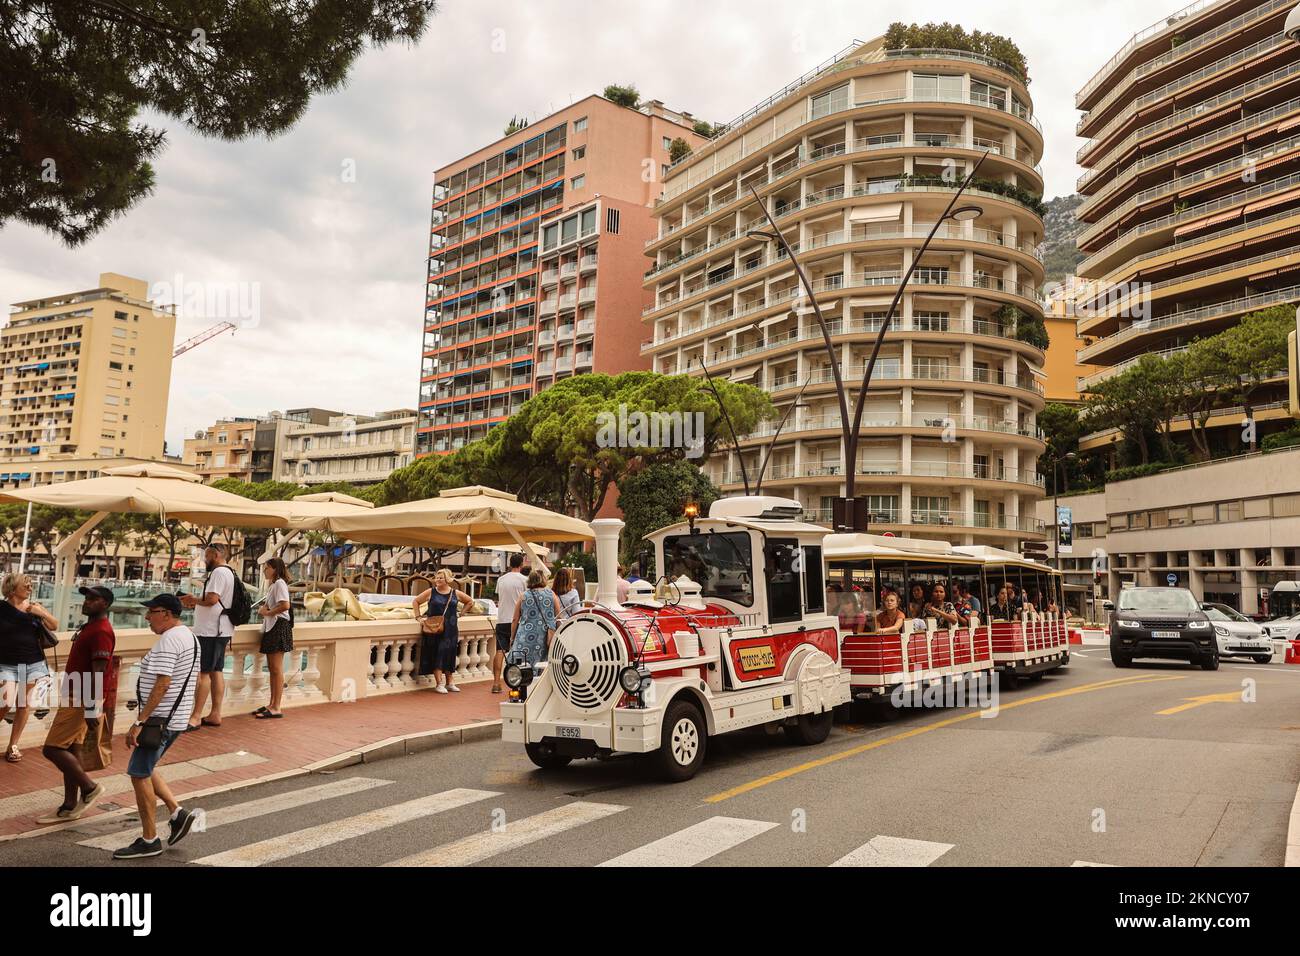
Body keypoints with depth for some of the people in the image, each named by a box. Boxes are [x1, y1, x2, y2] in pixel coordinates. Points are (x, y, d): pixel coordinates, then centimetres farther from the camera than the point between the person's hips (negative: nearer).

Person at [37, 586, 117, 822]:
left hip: (83, 700, -10)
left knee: (52, 748, -8)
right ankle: (69, 807, 19)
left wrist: (92, 709, -24)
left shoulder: (101, 632, -19)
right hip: (75, 697, 10)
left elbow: (98, 673, -22)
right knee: (71, 751, 12)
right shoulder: (88, 627, 15)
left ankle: (89, 787, 4)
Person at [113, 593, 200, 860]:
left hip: (160, 720, -10)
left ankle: (149, 840, 8)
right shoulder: (190, 637, 13)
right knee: (144, 769, 20)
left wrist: (139, 722, -23)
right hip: (177, 718, 10)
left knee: (139, 774, 0)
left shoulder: (168, 641, -18)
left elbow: (162, 685, -25)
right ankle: (178, 813, 15)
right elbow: (195, 679, 18)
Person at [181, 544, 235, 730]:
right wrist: (195, 604, 12)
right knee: (216, 672, 11)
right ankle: (215, 714, 16)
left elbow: (212, 599, -23)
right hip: (221, 630, 10)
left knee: (203, 673, -6)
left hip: (210, 631, -10)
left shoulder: (219, 572, -14)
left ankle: (196, 717, -3)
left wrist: (193, 599, -6)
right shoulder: (229, 572, 18)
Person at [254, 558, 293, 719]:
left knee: (277, 669, -8)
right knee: (272, 669, 13)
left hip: (279, 626, -11)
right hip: (270, 627, 11)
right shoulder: (273, 584, 21)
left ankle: (276, 708, -6)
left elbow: (285, 605, -25)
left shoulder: (279, 583, -11)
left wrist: (267, 612, -14)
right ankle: (272, 705, 20)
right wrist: (264, 609, 2)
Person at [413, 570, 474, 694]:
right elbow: (415, 601, 6)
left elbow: (470, 601, 17)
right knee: (437, 655, -3)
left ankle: (449, 683, 18)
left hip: (451, 630, 2)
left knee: (450, 656, 8)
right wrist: (418, 616, -1)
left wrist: (461, 612, 8)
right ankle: (439, 684, 0)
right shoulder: (431, 593, -1)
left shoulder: (456, 594, 4)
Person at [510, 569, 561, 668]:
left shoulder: (524, 596, 6)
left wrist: (512, 638, 18)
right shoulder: (552, 595, 6)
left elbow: (515, 620, 8)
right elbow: (558, 618, 7)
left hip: (525, 638, 0)